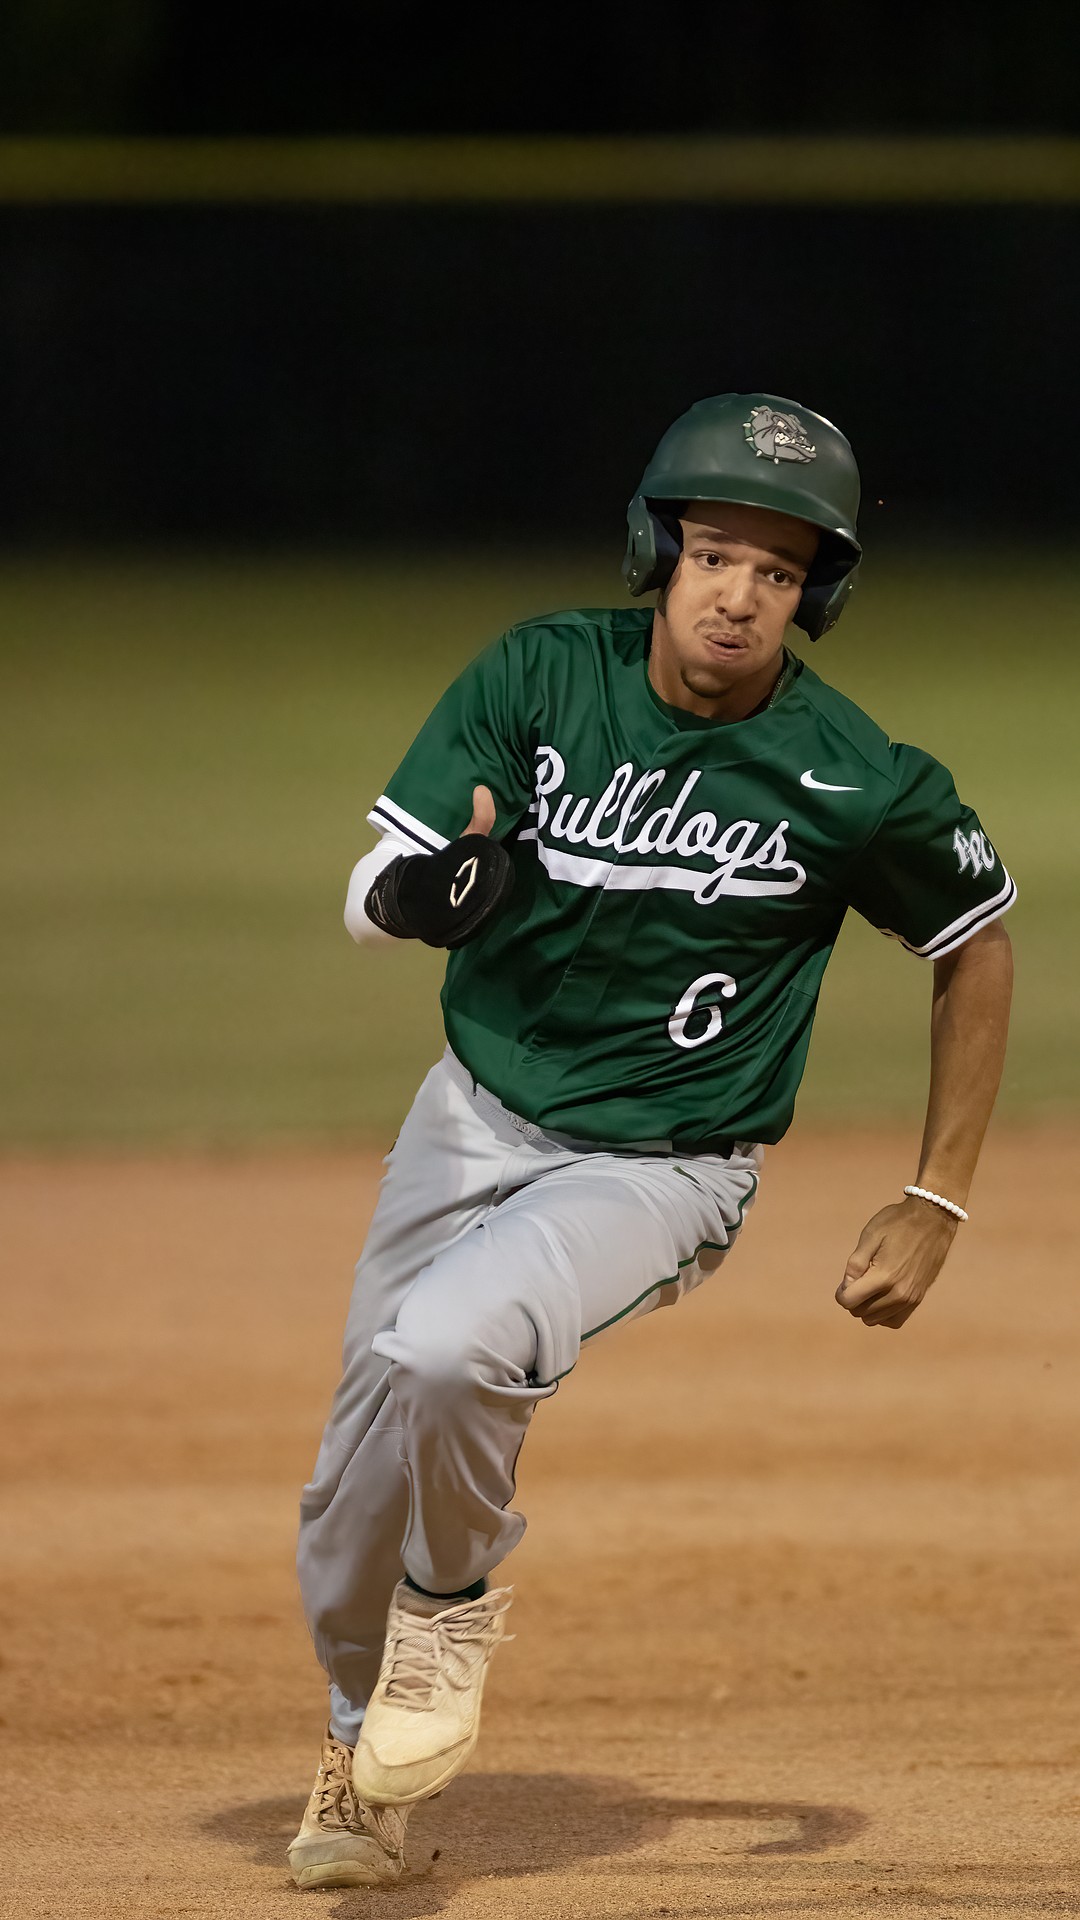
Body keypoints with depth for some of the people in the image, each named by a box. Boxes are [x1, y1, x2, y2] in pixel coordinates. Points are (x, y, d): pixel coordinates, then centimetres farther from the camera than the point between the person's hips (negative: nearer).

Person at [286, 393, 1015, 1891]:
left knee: (442, 1356, -31)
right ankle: (364, 1741, 42)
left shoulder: (856, 784, -18)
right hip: (474, 1117, 4)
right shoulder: (544, 675, -12)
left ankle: (457, 1598, -1)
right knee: (361, 1473, 12)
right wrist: (424, 889, -38)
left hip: (657, 1172, -4)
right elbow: (369, 899, -12)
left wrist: (936, 1208, -2)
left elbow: (978, 951, 0)